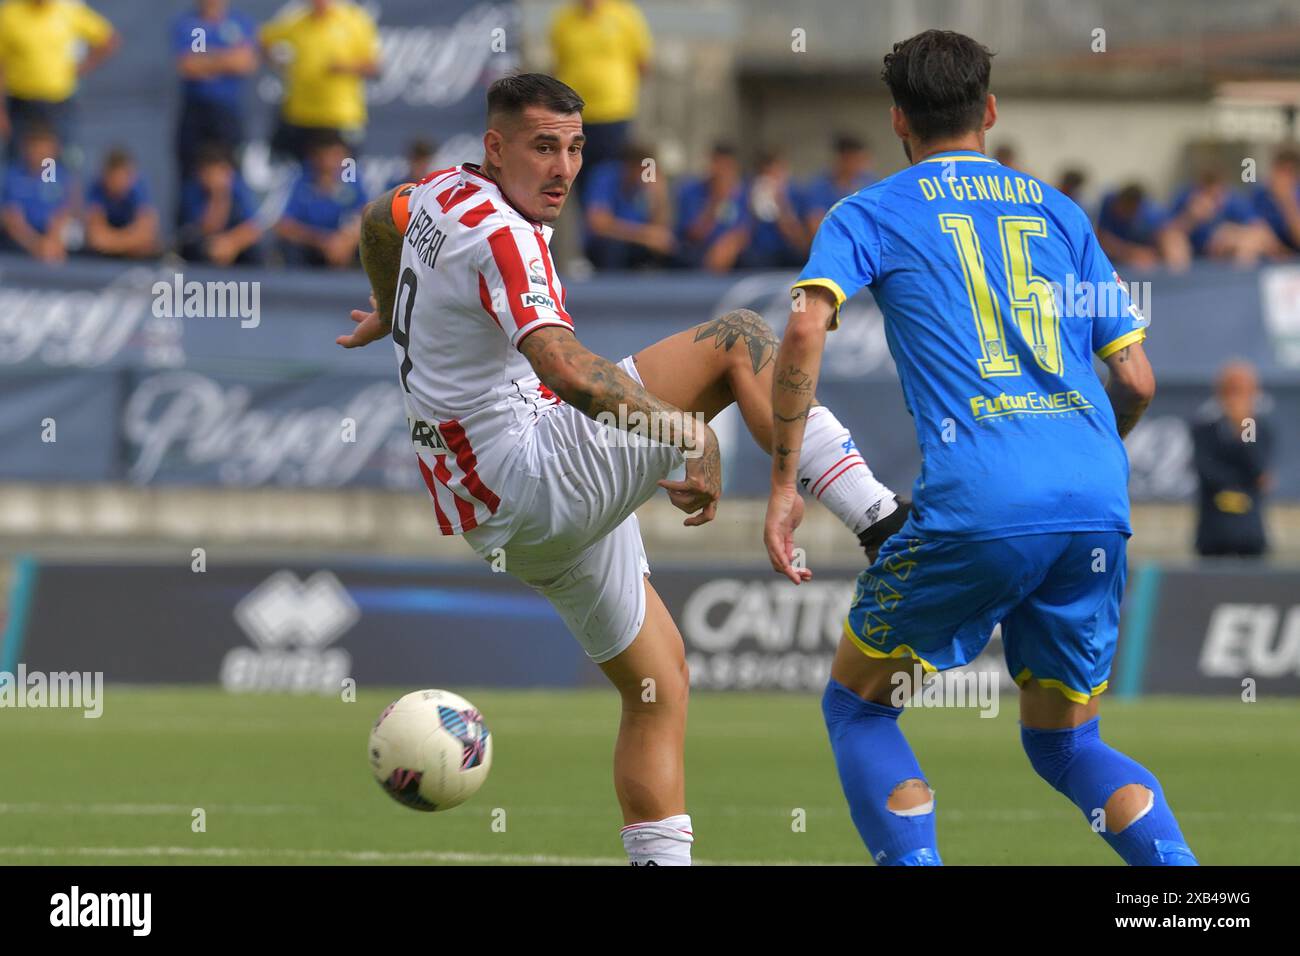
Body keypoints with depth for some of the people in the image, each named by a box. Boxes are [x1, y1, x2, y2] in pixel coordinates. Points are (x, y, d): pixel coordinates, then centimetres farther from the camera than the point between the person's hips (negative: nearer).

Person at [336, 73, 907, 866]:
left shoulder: (441, 194, 12)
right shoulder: (499, 235, -19)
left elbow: (379, 222, 37)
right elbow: (563, 366, -35)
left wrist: (398, 315, 57)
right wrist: (692, 435, -41)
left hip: (507, 518, 10)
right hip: (537, 479, -10)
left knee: (657, 684, 15)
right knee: (739, 341, -16)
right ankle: (878, 518, -24)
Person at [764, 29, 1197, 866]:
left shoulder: (869, 214, 10)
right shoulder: (1061, 213, 20)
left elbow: (807, 328, -9)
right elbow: (1137, 381, 17)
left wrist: (783, 484, -4)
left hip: (977, 507, -4)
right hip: (1097, 507, 4)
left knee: (858, 708, 16)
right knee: (1065, 743, 18)